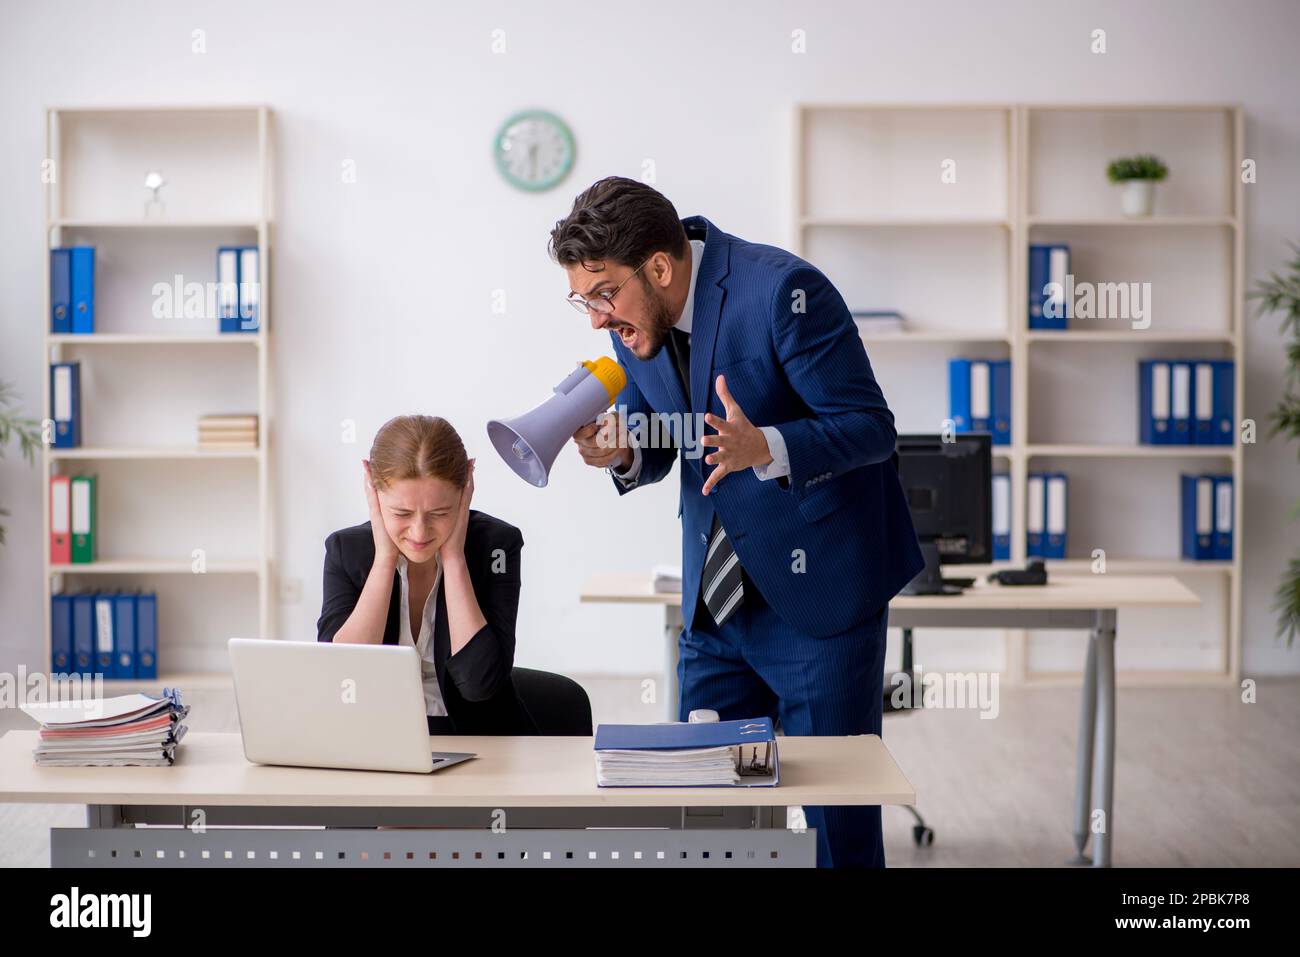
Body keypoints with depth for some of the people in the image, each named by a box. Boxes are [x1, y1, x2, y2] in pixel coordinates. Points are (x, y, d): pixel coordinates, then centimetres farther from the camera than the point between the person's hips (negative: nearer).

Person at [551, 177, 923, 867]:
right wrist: (620, 453, -12)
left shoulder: (782, 290, -20)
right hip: (715, 596, 6)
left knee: (836, 817, 0)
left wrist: (765, 448, -36)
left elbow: (870, 426, -19)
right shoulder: (633, 315, 0)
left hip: (818, 590, -6)